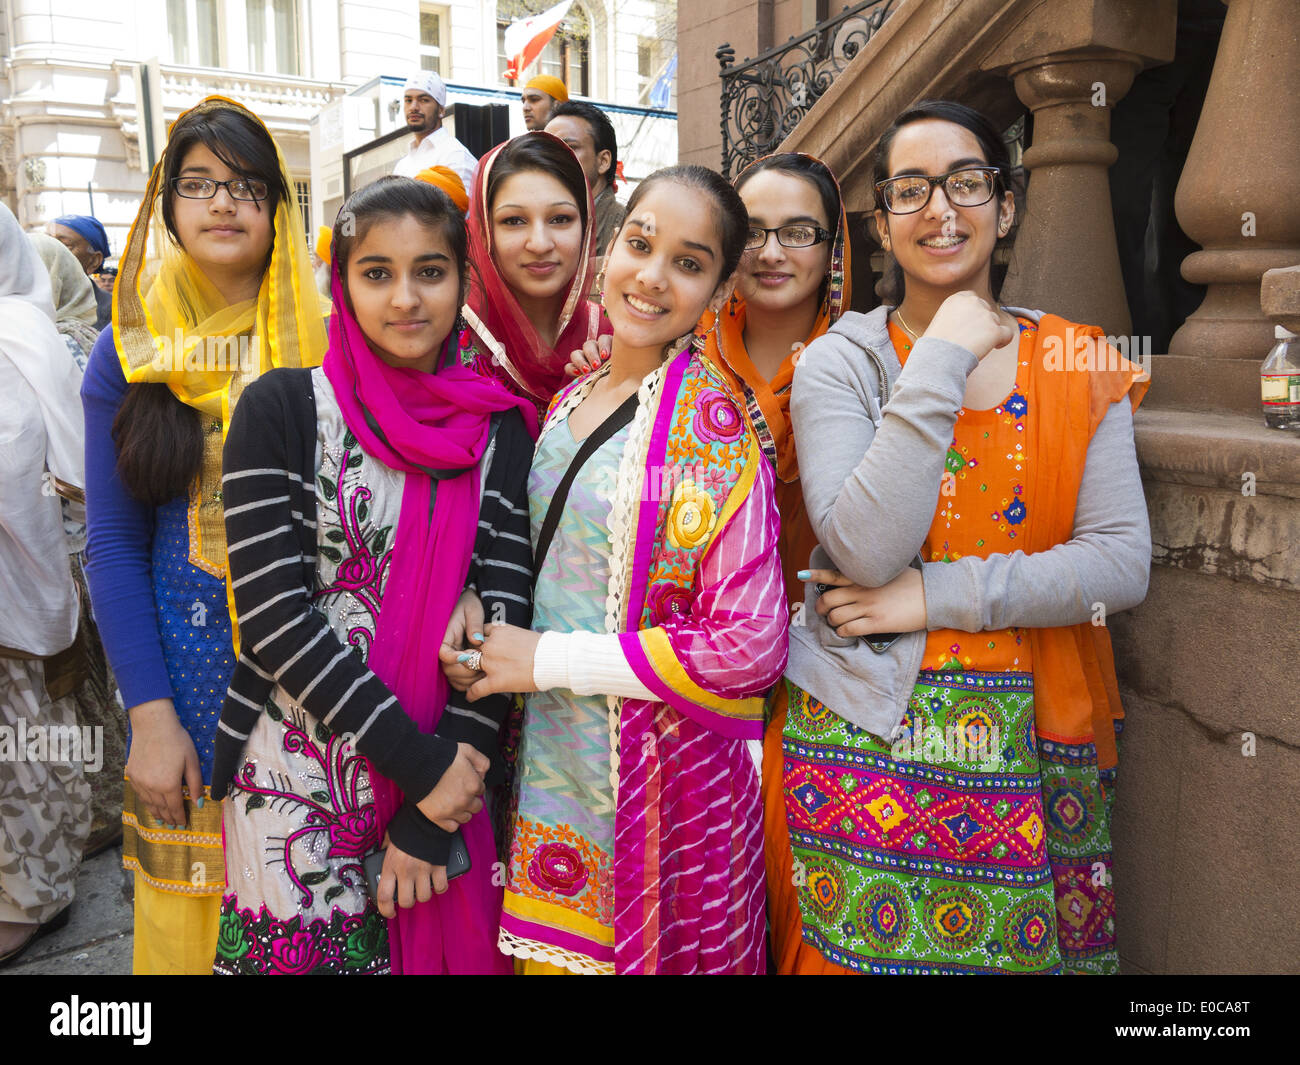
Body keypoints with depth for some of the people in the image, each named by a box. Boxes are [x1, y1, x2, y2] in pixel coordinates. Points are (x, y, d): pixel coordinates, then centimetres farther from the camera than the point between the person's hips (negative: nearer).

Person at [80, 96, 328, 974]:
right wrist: (150, 714, -6)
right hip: (187, 657, 0)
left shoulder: (330, 341, -1)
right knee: (185, 907, 12)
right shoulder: (132, 352, -1)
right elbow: (113, 546, -1)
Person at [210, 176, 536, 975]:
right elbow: (270, 610, -11)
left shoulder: (500, 428, 0)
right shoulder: (284, 407, -5)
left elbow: (503, 611, -5)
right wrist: (417, 760, -15)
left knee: (438, 946, 15)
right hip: (298, 780, -1)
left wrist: (432, 817, -9)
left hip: (448, 786, 2)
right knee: (300, 952, 11)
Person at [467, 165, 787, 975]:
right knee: (554, 950, 20)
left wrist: (549, 660, -16)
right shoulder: (570, 402, 5)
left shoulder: (712, 425, -16)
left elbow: (747, 645, -19)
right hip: (549, 763, 6)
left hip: (659, 782, -6)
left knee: (645, 950, 12)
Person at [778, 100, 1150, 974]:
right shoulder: (839, 362, -3)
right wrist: (941, 364, -17)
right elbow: (867, 550, -17)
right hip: (870, 733, -2)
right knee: (869, 943, 6)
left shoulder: (1079, 368, 4)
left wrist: (936, 595, -14)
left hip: (1032, 744, 2)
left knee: (1020, 938, 11)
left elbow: (1124, 564, -5)